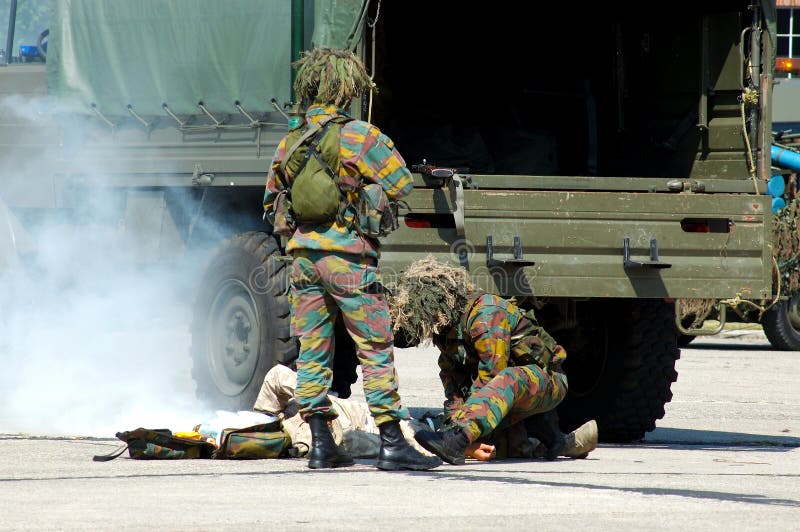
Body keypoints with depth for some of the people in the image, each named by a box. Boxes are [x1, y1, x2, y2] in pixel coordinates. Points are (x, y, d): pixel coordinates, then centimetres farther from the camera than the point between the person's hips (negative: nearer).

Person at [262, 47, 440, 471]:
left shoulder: (289, 143, 10)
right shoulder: (359, 135, -9)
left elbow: (272, 201, 18)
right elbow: (401, 185, -11)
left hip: (303, 254, 6)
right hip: (347, 256, -6)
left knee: (312, 351, 9)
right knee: (375, 349, -2)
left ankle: (320, 444, 9)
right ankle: (391, 443, -5)